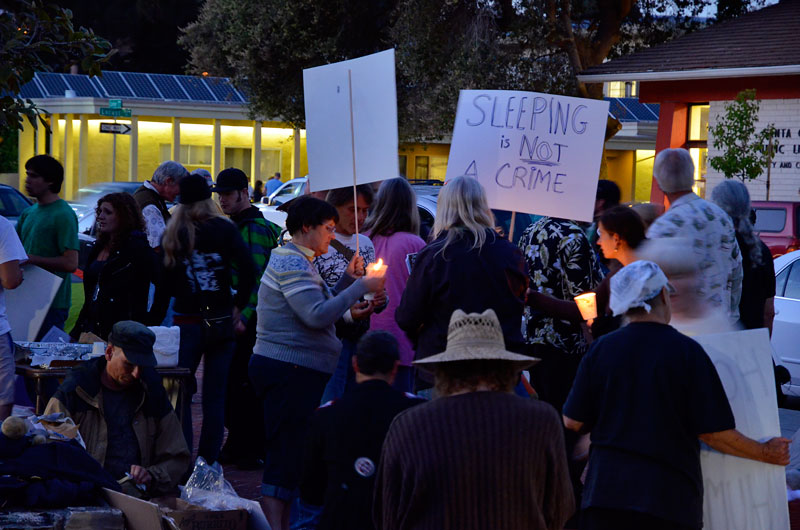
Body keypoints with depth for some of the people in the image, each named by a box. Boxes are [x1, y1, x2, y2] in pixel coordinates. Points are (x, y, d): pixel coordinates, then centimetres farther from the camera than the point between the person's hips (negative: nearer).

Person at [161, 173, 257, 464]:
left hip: (187, 322, 0)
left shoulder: (172, 233, 1)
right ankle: (208, 462, 7)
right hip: (221, 321, 0)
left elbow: (166, 280, 0)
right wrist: (238, 304, -2)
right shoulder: (225, 228, -3)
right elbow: (248, 269, -12)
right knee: (215, 397, 7)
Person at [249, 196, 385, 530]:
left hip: (293, 372, 11)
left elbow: (320, 309, 21)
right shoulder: (292, 264, -14)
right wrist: (360, 286, -17)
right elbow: (318, 315, -23)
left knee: (287, 455, 13)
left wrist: (347, 279, 12)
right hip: (291, 370, -11)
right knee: (286, 455, -11)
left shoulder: (297, 262, 21)